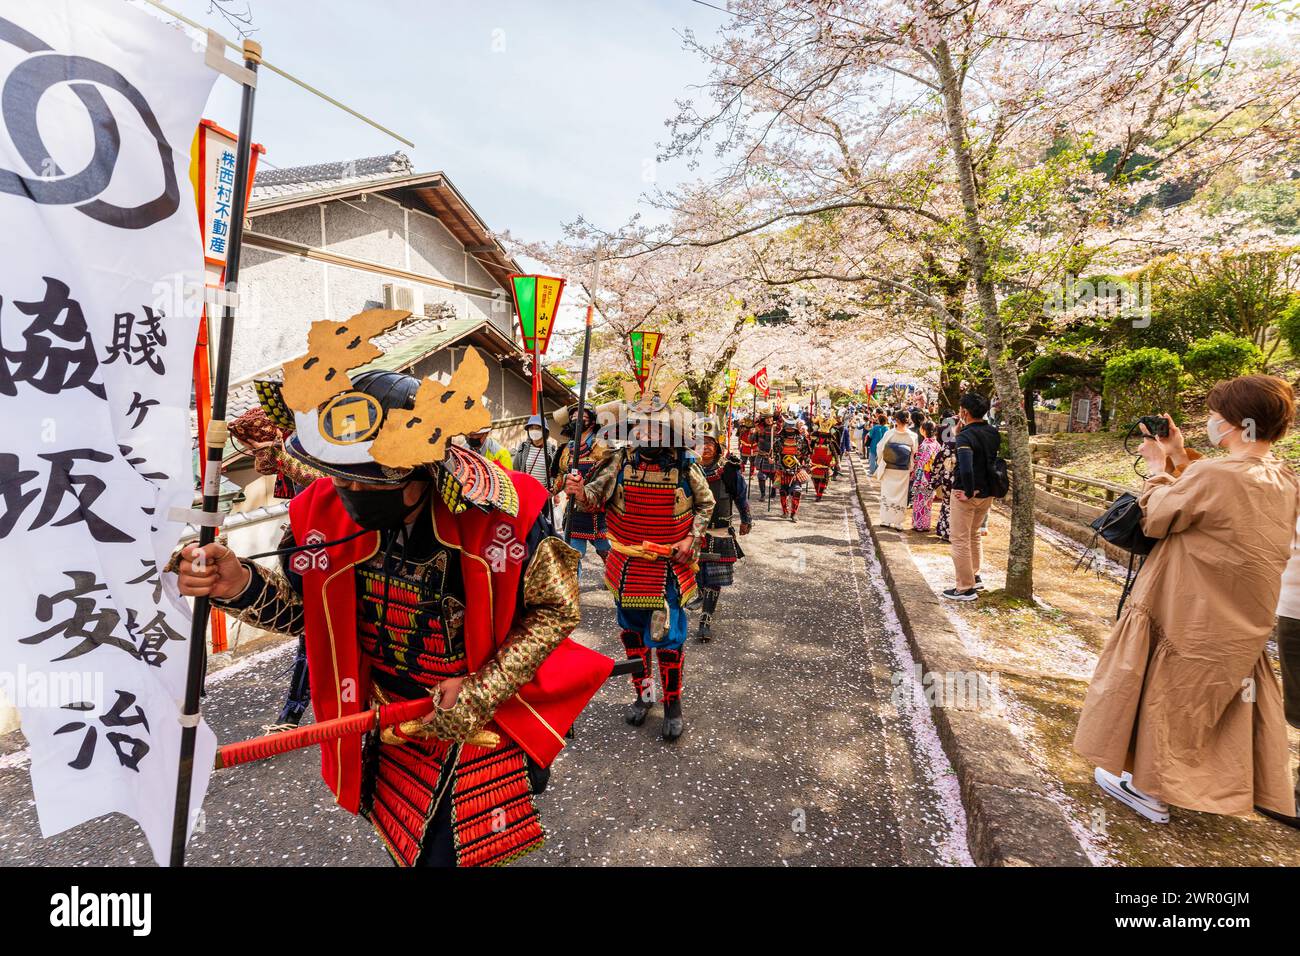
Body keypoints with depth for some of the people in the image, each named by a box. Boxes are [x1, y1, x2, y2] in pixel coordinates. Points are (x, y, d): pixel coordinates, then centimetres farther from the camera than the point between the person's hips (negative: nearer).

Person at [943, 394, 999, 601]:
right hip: (987, 493, 8)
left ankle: (966, 588, 7)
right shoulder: (994, 433, 3)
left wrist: (968, 492, -20)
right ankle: (975, 577, 35)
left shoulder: (965, 436, -21)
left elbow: (966, 467, -35)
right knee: (974, 535, 25)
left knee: (960, 540, 2)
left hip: (966, 494, -8)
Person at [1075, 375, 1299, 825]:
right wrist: (1181, 457, 7)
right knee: (1227, 701, 23)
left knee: (1164, 698, 10)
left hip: (1194, 621, -8)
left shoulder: (1213, 474, -26)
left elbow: (1156, 519, -14)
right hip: (1247, 624, 8)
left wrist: (1158, 466, 0)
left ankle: (1150, 787, 26)